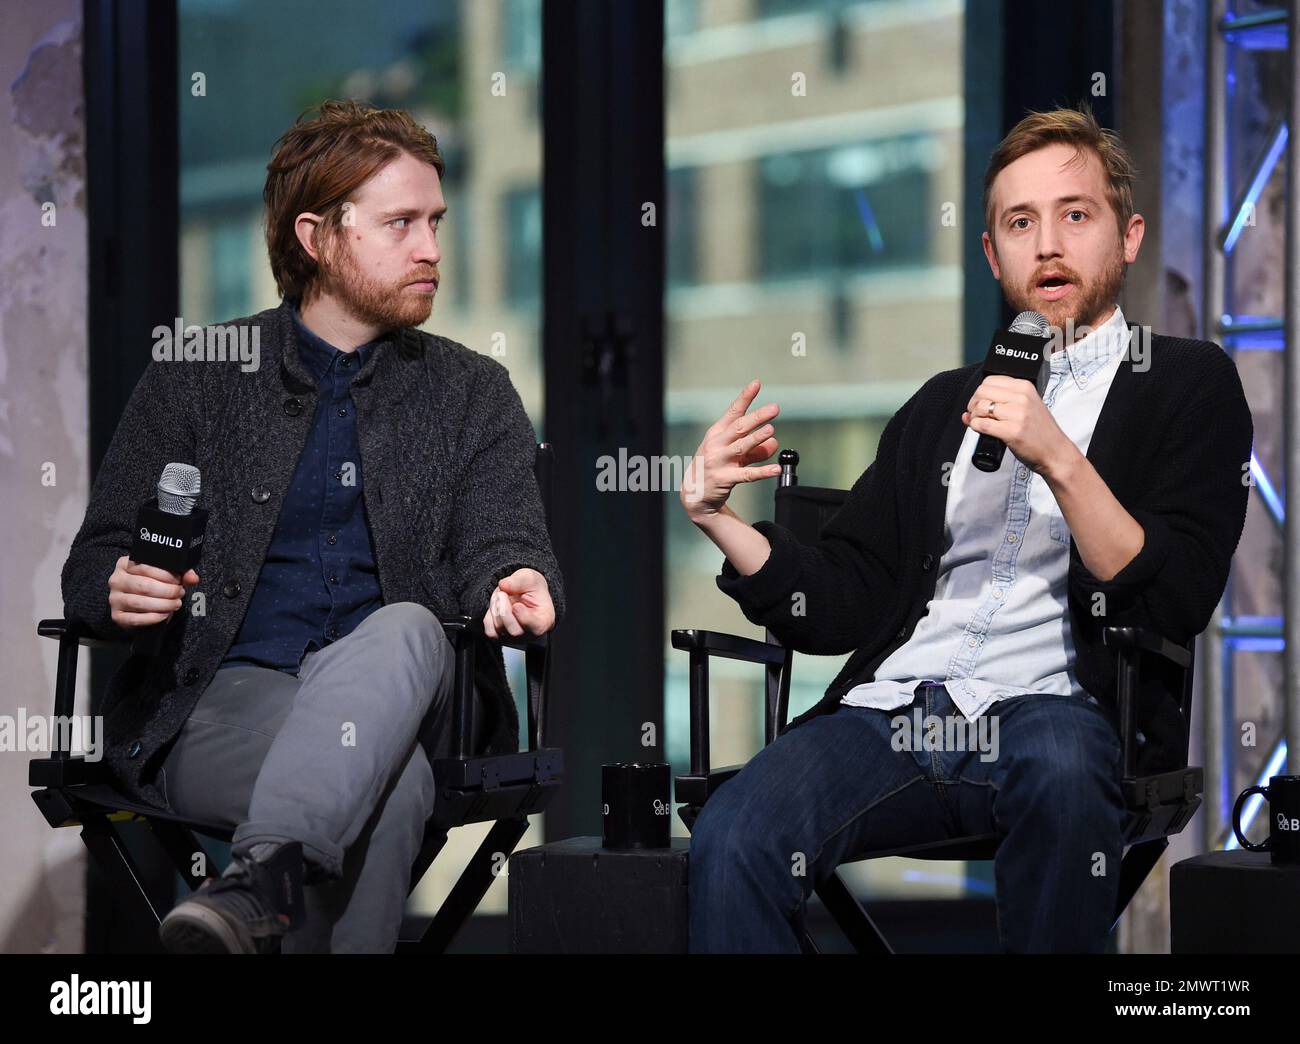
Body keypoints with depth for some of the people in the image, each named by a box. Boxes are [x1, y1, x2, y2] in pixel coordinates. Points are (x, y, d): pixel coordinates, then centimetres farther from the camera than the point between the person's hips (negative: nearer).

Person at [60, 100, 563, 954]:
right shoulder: (196, 378, 13)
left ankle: (261, 885, -55)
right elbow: (93, 564, 13)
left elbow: (500, 545, 5)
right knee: (392, 787, -36)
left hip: (390, 706, 1)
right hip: (219, 703, -1)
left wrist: (518, 587, -22)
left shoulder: (474, 395, 17)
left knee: (405, 630, -38)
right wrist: (120, 592, -14)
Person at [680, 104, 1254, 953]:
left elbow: (1177, 605, -2)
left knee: (1060, 769, -40)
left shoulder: (1190, 382, 12)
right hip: (893, 705, 3)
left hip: (1053, 704, -3)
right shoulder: (943, 405, 26)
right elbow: (834, 607, 19)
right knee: (732, 841, -27)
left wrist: (1060, 461, -14)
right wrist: (718, 517, 3)